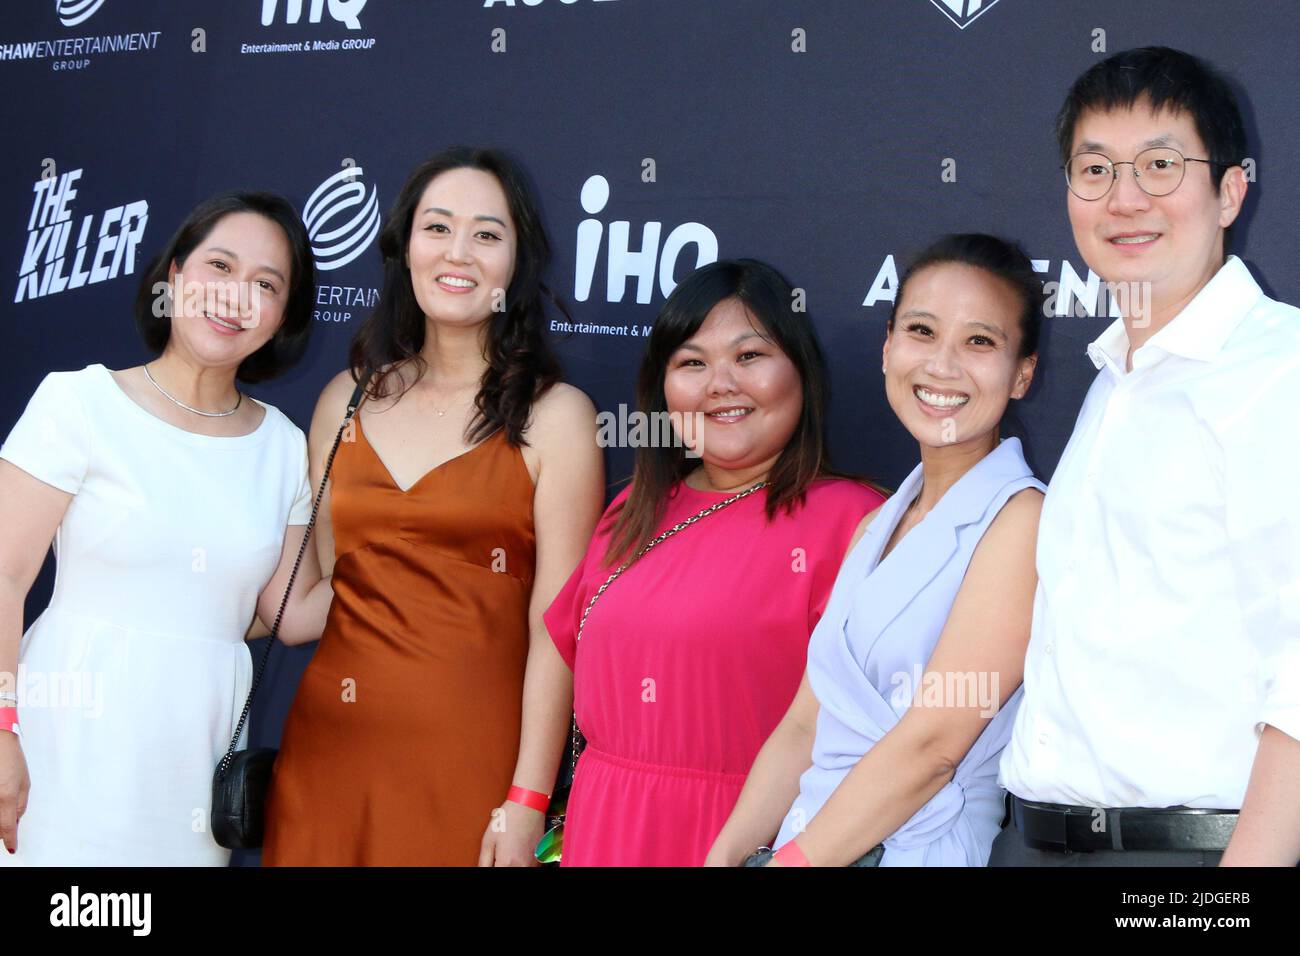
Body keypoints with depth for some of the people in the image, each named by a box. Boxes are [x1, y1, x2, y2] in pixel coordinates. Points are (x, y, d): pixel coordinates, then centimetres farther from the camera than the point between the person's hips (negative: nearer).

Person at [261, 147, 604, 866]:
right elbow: (313, 585, 15)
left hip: (471, 752, -3)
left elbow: (555, 626, -8)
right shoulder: (349, 397, 8)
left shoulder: (554, 415, -5)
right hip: (330, 746, 4)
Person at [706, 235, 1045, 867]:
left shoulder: (1021, 519, -8)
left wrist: (793, 859, -13)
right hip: (804, 846, 6)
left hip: (917, 848, -6)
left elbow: (933, 744, -14)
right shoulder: (875, 528, 15)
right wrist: (723, 858, -1)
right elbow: (804, 726, 11)